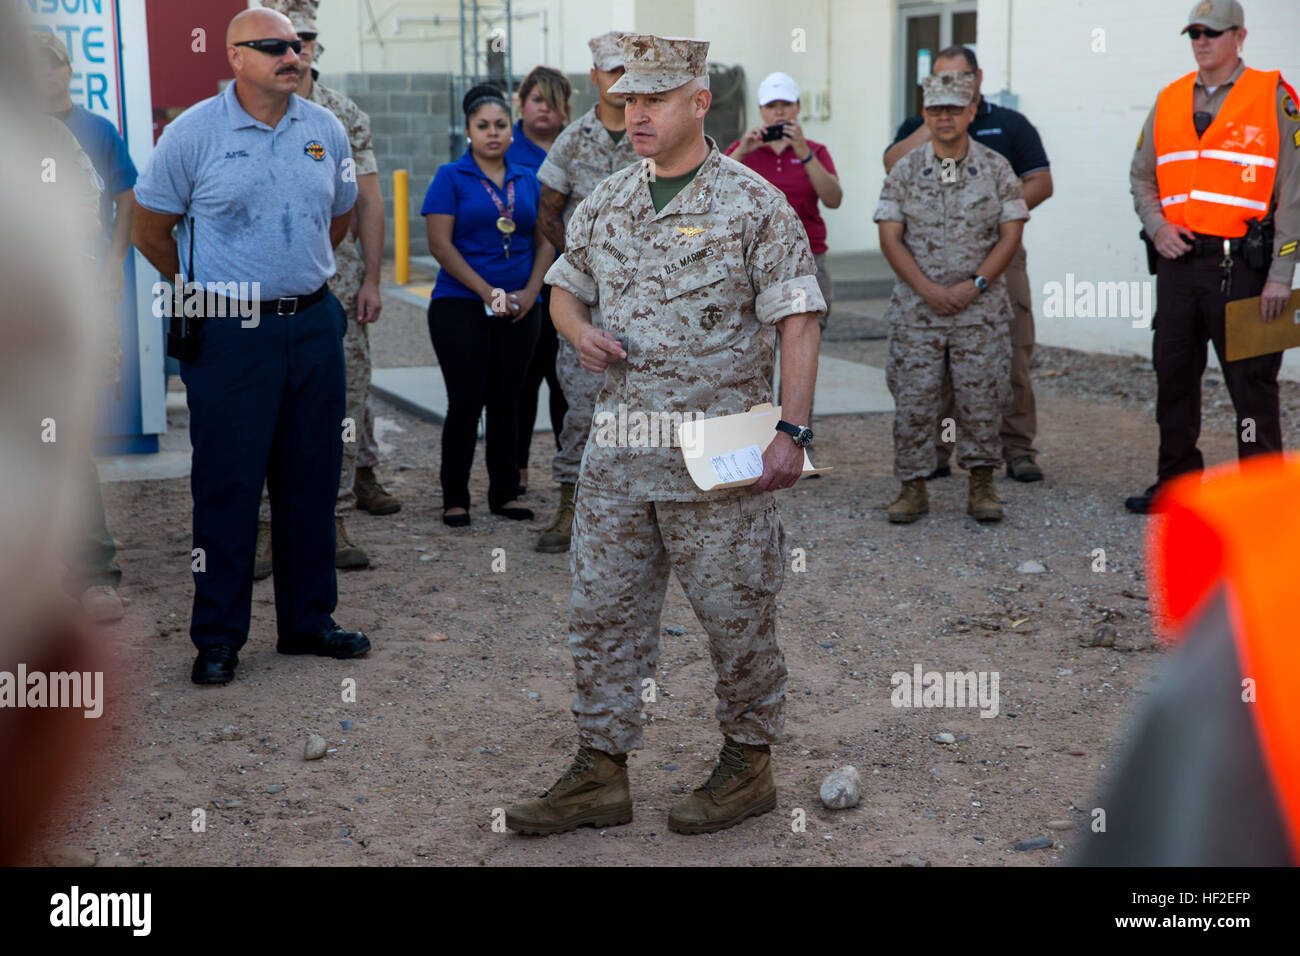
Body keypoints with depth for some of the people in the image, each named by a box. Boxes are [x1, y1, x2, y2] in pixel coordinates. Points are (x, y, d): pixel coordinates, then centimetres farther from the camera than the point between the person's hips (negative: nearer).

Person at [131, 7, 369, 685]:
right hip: (230, 334, -4)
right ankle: (217, 637, 11)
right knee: (227, 487, 0)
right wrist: (209, 290, 11)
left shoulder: (325, 129, 6)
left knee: (312, 480, 10)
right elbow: (151, 231, 3)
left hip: (314, 324, 4)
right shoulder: (193, 132, -6)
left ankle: (307, 621, 23)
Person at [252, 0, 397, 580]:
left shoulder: (346, 116, 6)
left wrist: (371, 280, 0)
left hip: (338, 283, 2)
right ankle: (266, 532, 5)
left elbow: (369, 203, 6)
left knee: (342, 401, 3)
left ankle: (334, 525, 11)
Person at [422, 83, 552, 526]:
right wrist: (487, 292, -15)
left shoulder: (528, 181, 11)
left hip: (520, 311, 4)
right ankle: (455, 498, 6)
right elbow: (440, 244, -9)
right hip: (461, 307, -4)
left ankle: (505, 493, 18)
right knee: (466, 401, -4)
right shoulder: (451, 177, -1)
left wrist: (530, 292, -4)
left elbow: (544, 242, 12)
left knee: (506, 402, 9)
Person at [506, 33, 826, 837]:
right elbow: (564, 285, 24)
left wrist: (792, 430, -17)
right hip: (618, 453, 6)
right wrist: (579, 331, 0)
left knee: (736, 614, 4)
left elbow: (798, 322, -9)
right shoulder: (605, 205, 11)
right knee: (603, 612, 7)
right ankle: (601, 776, 17)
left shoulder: (755, 205, -6)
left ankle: (750, 765, 21)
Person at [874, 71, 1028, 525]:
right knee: (914, 398, 0)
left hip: (981, 308, 0)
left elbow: (1011, 234, 1)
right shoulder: (905, 171, 4)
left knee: (981, 397, 1)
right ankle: (913, 487, 10)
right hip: (916, 306, 0)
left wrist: (975, 284, -11)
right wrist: (928, 288, -11)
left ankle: (981, 486, 13)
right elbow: (890, 237, -1)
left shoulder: (996, 169, 3)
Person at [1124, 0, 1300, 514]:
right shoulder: (1168, 100, 13)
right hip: (1177, 260, 5)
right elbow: (1141, 176, 20)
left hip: (1240, 264, -5)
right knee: (1173, 373, 11)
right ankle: (1176, 481, 24)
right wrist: (1156, 225, -1)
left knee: (1250, 377, -2)